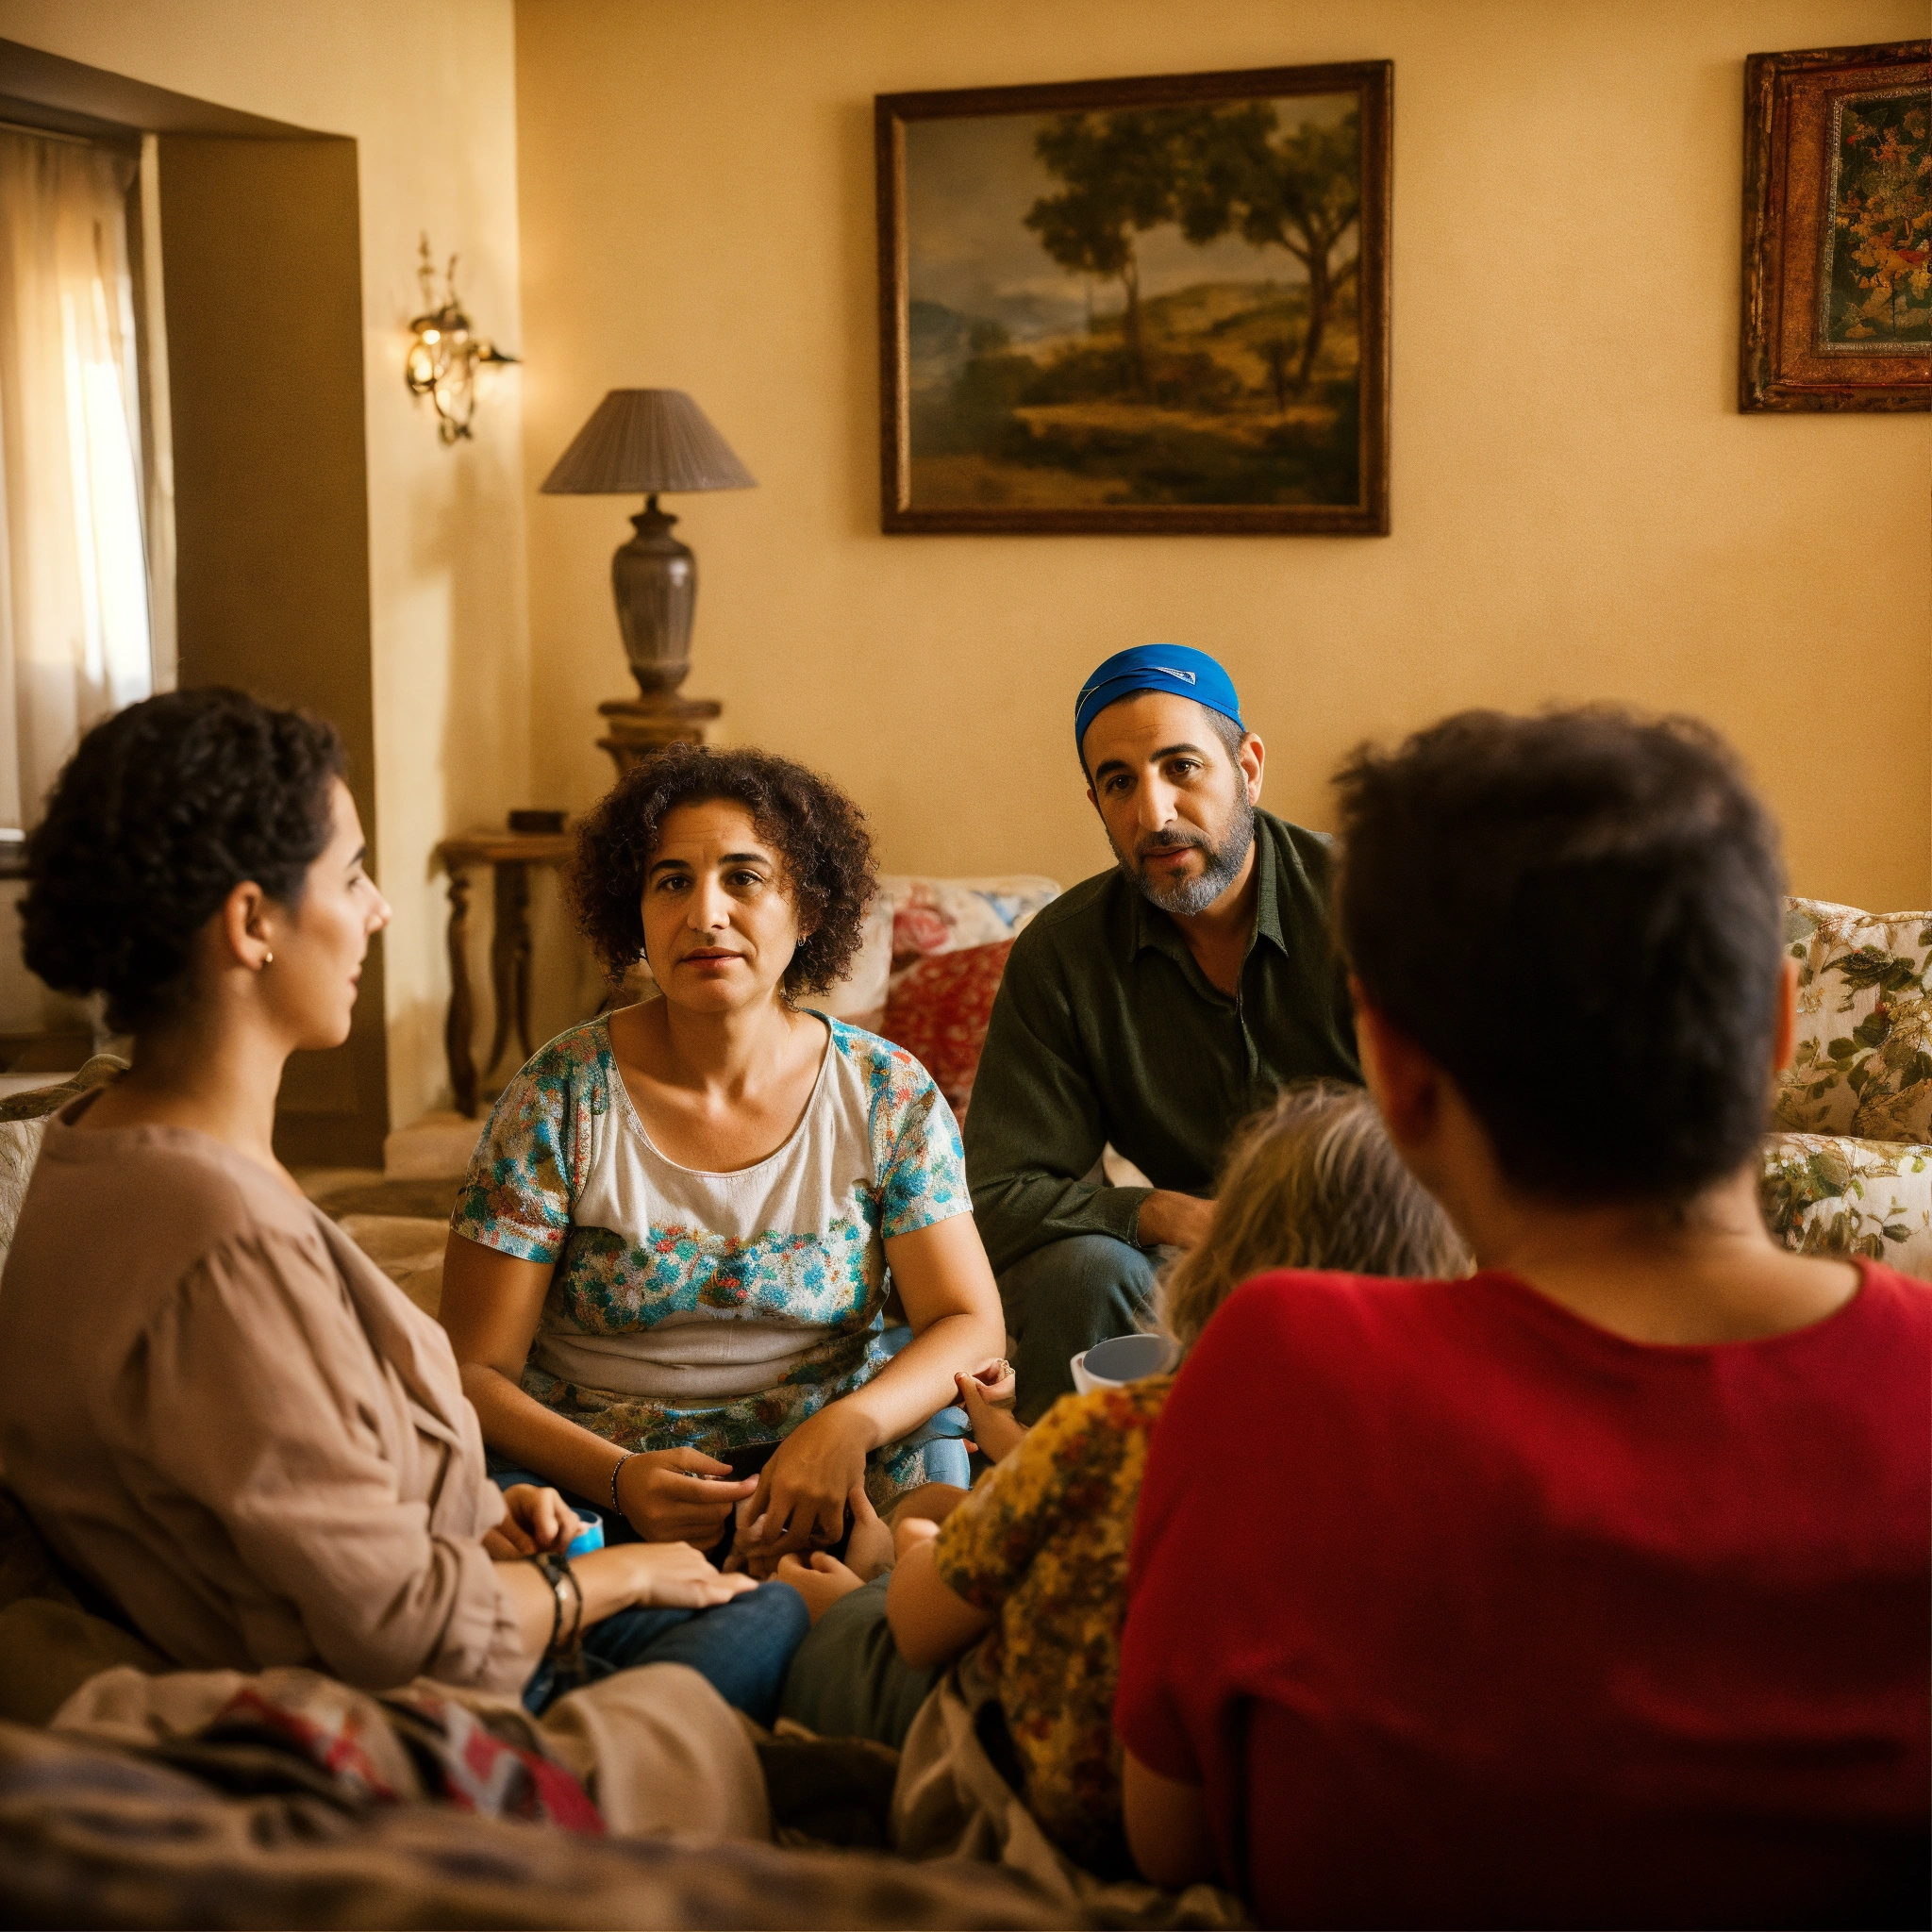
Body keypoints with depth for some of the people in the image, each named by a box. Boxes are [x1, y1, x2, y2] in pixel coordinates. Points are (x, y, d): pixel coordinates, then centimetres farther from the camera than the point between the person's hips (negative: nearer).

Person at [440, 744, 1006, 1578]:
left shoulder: (888, 1094, 1)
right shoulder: (561, 1099, -5)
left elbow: (970, 1323, -2)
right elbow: (475, 1371, -5)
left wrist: (848, 1425, -23)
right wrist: (619, 1478, -24)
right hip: (596, 1472, 0)